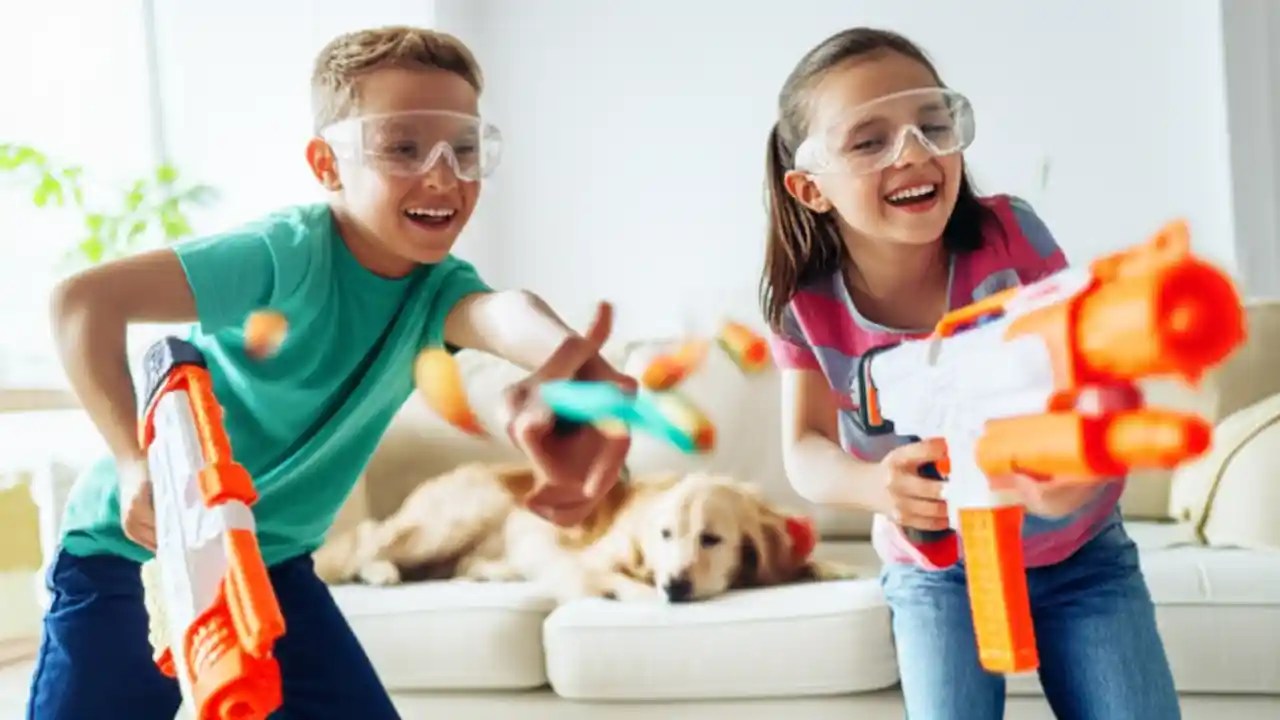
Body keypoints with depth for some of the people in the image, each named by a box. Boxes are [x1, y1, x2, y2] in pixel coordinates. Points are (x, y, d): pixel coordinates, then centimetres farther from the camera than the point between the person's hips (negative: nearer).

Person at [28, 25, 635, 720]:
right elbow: (83, 298, -30)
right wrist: (138, 462, -37)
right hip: (135, 548, -4)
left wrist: (567, 360, -61)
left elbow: (498, 310, -38)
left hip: (271, 562, 5)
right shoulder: (289, 253, -26)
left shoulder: (437, 286, -12)